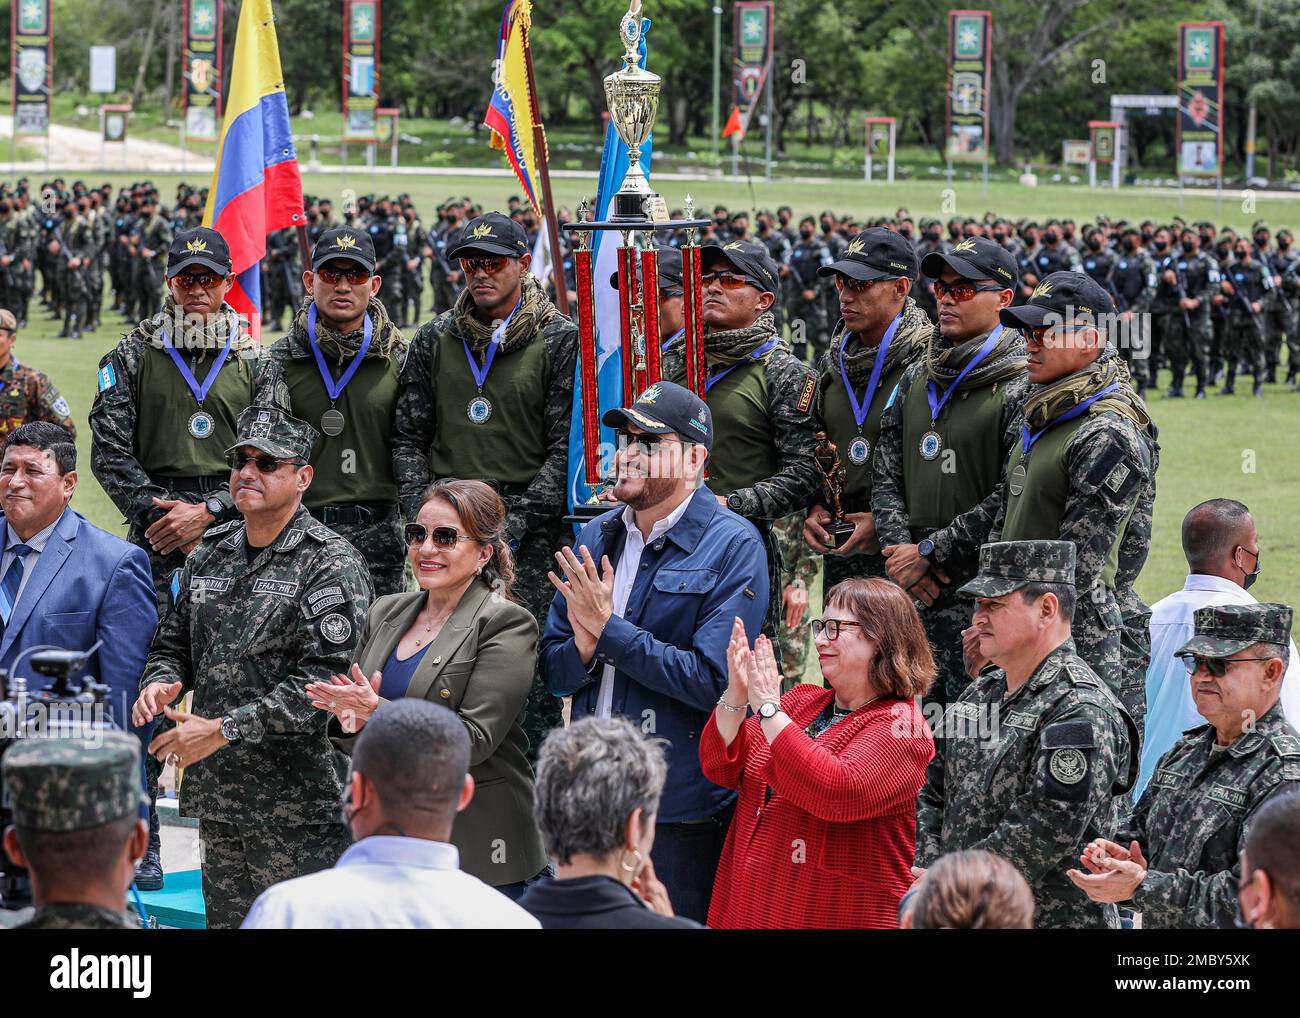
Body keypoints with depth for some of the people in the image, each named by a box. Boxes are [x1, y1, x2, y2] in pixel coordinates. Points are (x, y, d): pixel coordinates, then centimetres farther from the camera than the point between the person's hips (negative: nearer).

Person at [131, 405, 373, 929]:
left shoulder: (331, 562, -9)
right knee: (225, 918, 13)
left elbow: (325, 676, -18)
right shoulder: (210, 553, 13)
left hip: (296, 804, -7)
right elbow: (173, 642, 23)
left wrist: (224, 729, -21)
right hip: (215, 792, 7)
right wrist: (161, 683, -2)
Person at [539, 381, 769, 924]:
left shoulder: (733, 547, -10)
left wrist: (608, 629, -17)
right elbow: (555, 671, 9)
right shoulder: (596, 537, 9)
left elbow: (714, 681, -19)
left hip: (681, 813, -6)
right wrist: (585, 645, -14)